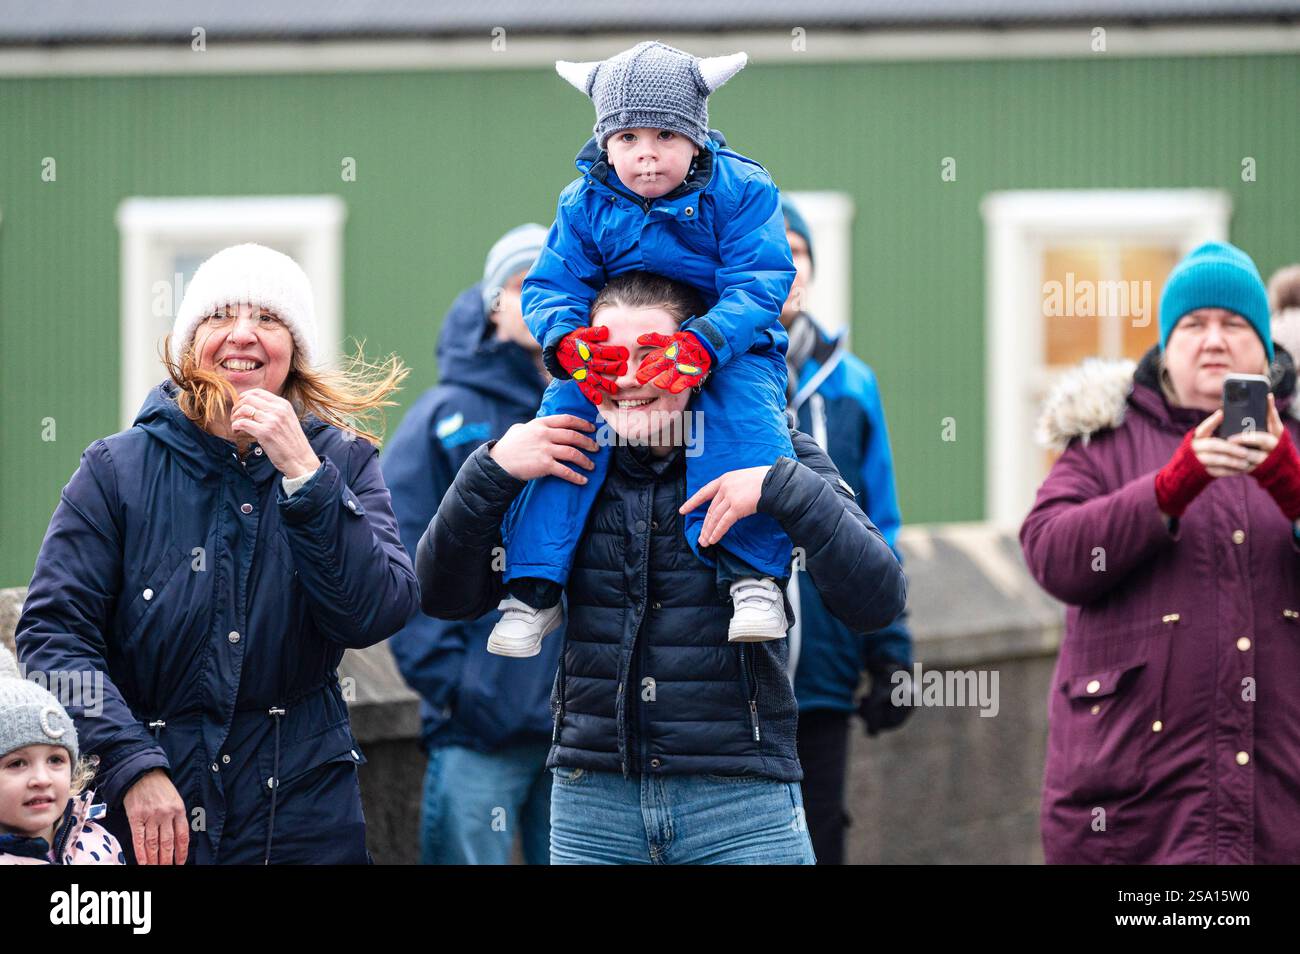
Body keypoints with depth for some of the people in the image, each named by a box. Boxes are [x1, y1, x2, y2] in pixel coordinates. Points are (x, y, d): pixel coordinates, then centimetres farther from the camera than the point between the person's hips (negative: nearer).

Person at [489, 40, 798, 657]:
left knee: (745, 405, -33)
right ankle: (533, 593, -19)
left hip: (730, 349, -2)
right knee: (564, 415, -22)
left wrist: (699, 346, -38)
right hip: (614, 356, 2)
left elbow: (757, 287, -19)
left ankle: (752, 572, -34)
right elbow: (552, 288, -5)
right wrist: (567, 342, -31)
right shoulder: (585, 204, -3)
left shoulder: (740, 190, -12)